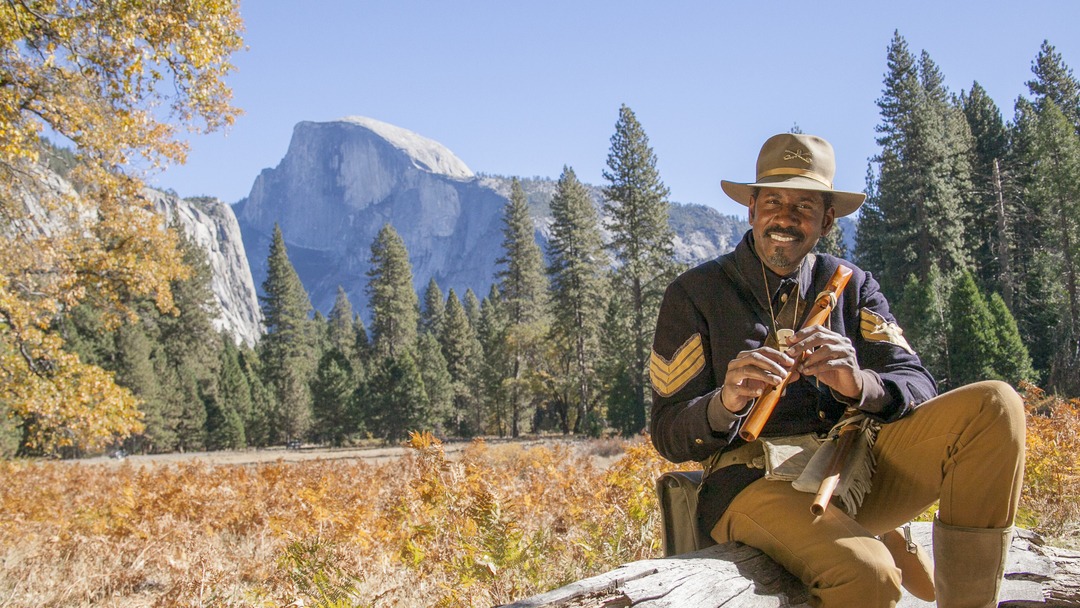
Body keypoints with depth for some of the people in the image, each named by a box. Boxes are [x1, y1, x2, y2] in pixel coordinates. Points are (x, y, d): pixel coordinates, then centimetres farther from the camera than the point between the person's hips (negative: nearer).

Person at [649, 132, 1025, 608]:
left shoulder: (851, 285, 13)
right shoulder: (693, 295, 3)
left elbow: (918, 389, 1)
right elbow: (669, 435, -1)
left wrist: (860, 385, -23)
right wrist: (726, 402, -24)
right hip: (755, 480, -4)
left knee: (995, 404, -17)